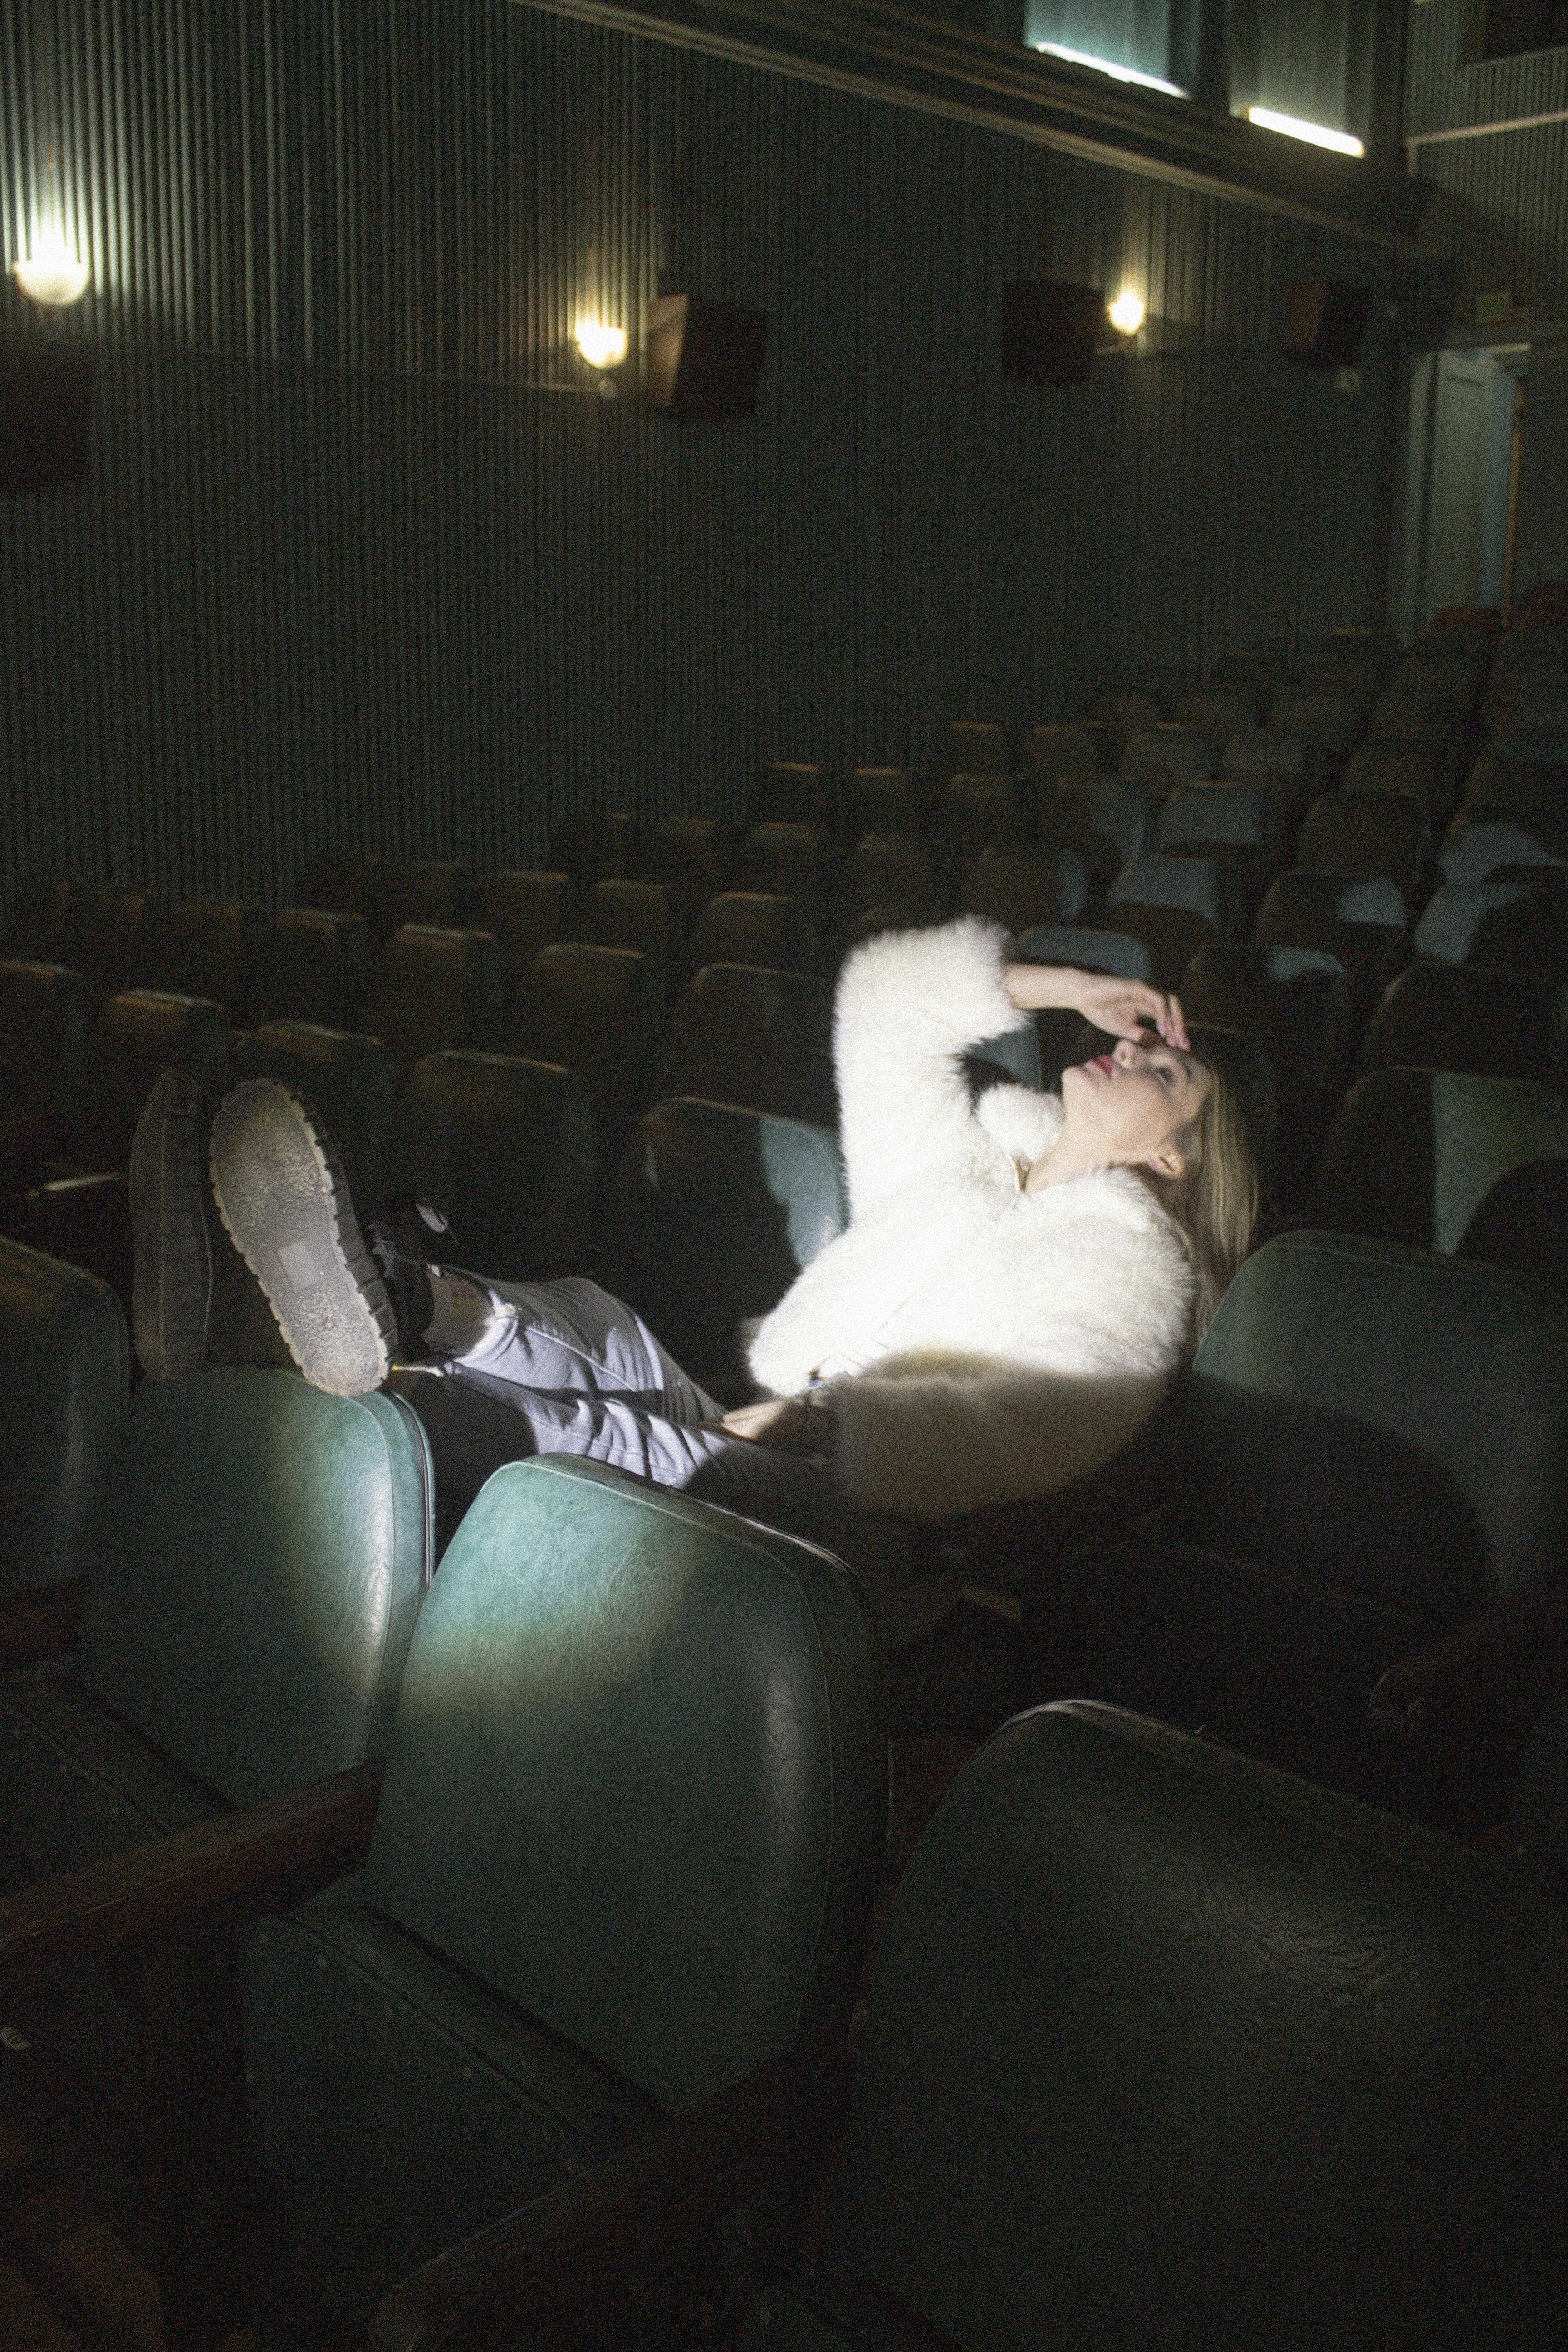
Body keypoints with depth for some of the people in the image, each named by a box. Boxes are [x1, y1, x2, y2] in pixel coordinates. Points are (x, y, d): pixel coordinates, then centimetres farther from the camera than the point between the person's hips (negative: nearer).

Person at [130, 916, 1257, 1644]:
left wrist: (822, 1424, -27)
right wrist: (1057, 986, 28)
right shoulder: (964, 1159, 27)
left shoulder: (1133, 1256, 5)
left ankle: (374, 1384, -57)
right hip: (766, 1450, 7)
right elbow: (880, 998, 33)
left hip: (891, 1538, -7)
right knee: (597, 1338, -23)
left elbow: (1022, 1427, -14)